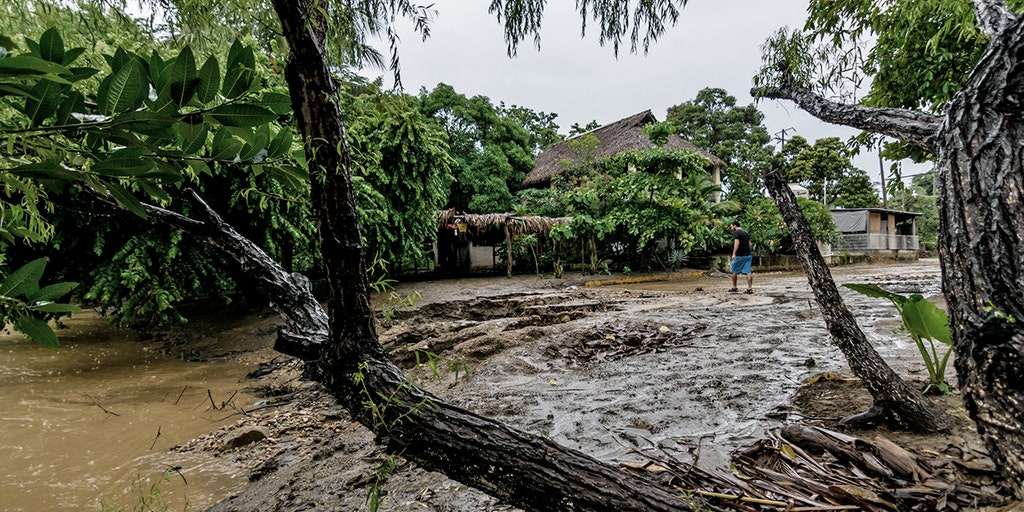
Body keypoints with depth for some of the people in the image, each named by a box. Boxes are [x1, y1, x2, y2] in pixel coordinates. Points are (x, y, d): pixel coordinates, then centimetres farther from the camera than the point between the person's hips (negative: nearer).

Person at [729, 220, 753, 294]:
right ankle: (750, 288, -4)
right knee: (748, 271, 2)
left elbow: (737, 243, -21)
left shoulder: (736, 233, -8)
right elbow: (749, 244, 19)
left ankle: (734, 288, 13)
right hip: (748, 255, 7)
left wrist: (734, 254, -28)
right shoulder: (746, 233, 17)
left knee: (734, 271, 7)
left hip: (740, 255, -7)